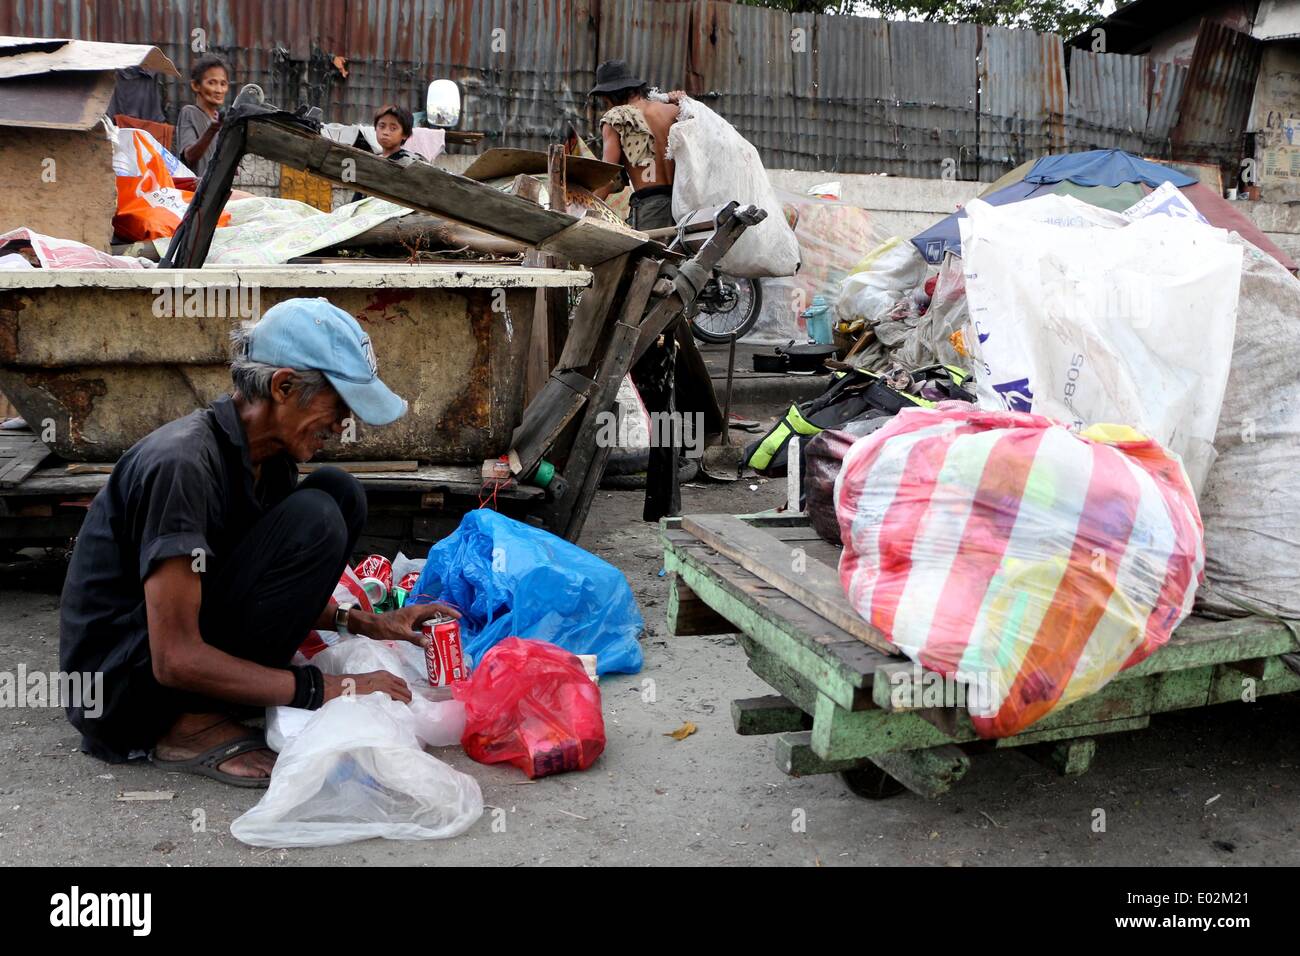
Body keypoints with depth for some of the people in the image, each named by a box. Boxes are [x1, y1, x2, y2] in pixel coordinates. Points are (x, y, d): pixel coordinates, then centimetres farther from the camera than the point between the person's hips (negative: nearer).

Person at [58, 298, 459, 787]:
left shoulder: (271, 458, 2)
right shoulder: (182, 465, -26)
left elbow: (279, 584, 16)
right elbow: (175, 660, -27)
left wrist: (364, 624, 1)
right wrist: (324, 688, -25)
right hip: (123, 696, -9)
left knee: (338, 491, 0)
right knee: (313, 519, -22)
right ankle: (197, 726, -14)